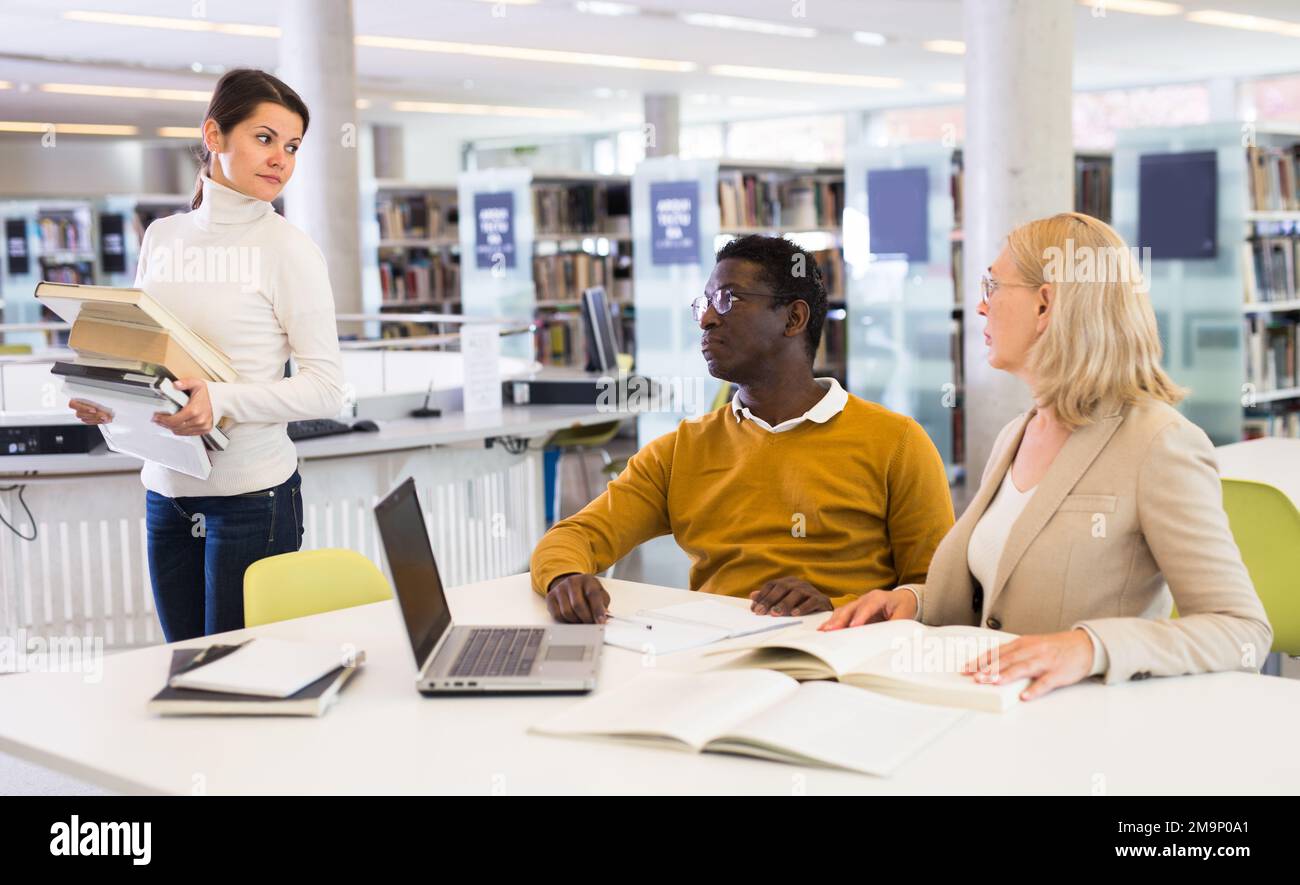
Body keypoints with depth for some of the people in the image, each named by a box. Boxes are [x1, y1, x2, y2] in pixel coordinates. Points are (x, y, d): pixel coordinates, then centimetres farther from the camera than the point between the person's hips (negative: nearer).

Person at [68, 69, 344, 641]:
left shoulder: (288, 249, -7)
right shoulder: (161, 238, 9)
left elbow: (326, 388, -11)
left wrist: (223, 401, -24)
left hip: (251, 494, -5)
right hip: (165, 491, 5)